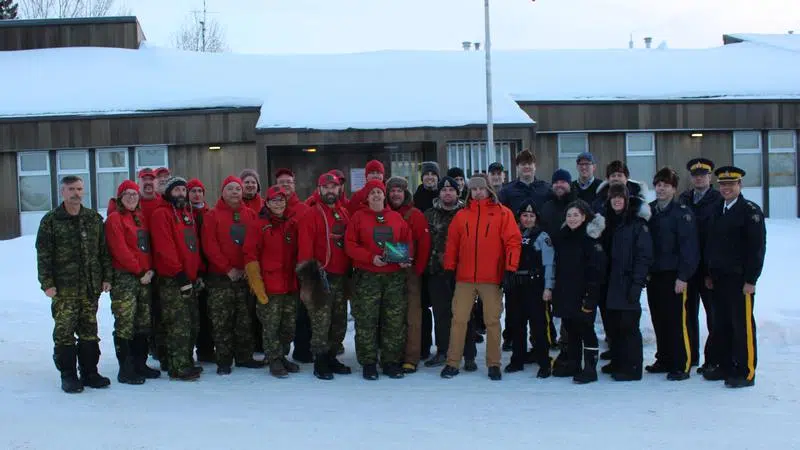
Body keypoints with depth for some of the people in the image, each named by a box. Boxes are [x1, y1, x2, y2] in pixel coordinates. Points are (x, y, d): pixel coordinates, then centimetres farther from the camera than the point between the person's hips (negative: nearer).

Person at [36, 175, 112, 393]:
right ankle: (68, 375, 8)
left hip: (91, 287, 3)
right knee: (64, 332, -2)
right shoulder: (51, 221, 0)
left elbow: (104, 250, 13)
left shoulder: (94, 218, 11)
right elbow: (43, 255, -2)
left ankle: (89, 372, 19)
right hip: (64, 288, -3)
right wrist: (47, 283, -8)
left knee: (89, 332, 9)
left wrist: (106, 277, 7)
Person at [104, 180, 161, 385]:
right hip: (124, 277, -7)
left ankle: (140, 364, 21)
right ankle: (125, 370, -3)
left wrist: (151, 269, 0)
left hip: (145, 277, 7)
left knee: (143, 323, 11)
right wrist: (140, 271, -12)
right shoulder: (114, 219, -4)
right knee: (125, 325, -7)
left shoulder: (141, 217, 18)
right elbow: (120, 250, -12)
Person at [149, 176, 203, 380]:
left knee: (191, 323, 11)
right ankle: (179, 368, -5)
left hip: (189, 278, 8)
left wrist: (198, 272, 14)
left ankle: (185, 362, 20)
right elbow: (165, 248, -15)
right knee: (179, 325, -9)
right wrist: (180, 275, -18)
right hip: (172, 280, -8)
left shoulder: (188, 213, 19)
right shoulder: (161, 214, -7)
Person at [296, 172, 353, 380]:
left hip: (341, 277, 6)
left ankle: (330, 357, 25)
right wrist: (307, 280, -17)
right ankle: (320, 363, 6)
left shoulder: (344, 214, 14)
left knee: (340, 322, 12)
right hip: (321, 277, -6)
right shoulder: (312, 215, -6)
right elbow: (305, 249, -11)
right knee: (321, 322, -5)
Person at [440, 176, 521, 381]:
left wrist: (510, 268, -9)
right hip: (464, 278, 2)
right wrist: (449, 268, 6)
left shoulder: (503, 213, 2)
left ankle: (494, 364, 13)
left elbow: (513, 241, -3)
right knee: (458, 319, 2)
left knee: (492, 321, 3)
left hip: (492, 278, -2)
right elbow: (452, 243, 12)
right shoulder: (461, 215, 11)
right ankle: (452, 363, 9)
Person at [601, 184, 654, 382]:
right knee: (613, 324, 10)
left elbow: (644, 256, -10)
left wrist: (637, 282, -16)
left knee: (628, 325, -5)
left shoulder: (638, 223, -6)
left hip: (628, 282, -6)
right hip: (612, 282, 6)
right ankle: (618, 363, 22)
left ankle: (632, 368, 1)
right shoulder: (609, 223, 14)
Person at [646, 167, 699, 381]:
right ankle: (664, 360, 23)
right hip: (653, 274, 6)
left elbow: (689, 246, -11)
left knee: (676, 321, -5)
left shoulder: (682, 212, -7)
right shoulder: (649, 210, 11)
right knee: (658, 319, 12)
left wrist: (683, 276, -16)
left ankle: (681, 366, 2)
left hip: (673, 275, -6)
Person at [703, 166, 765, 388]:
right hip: (719, 278, 7)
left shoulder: (750, 211, -8)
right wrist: (709, 274, 13)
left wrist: (750, 279, -16)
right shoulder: (717, 210, 13)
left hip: (740, 279, -7)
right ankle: (725, 366, 23)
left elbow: (757, 247, -12)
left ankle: (746, 372, 6)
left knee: (743, 325, -2)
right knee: (721, 324, 12)